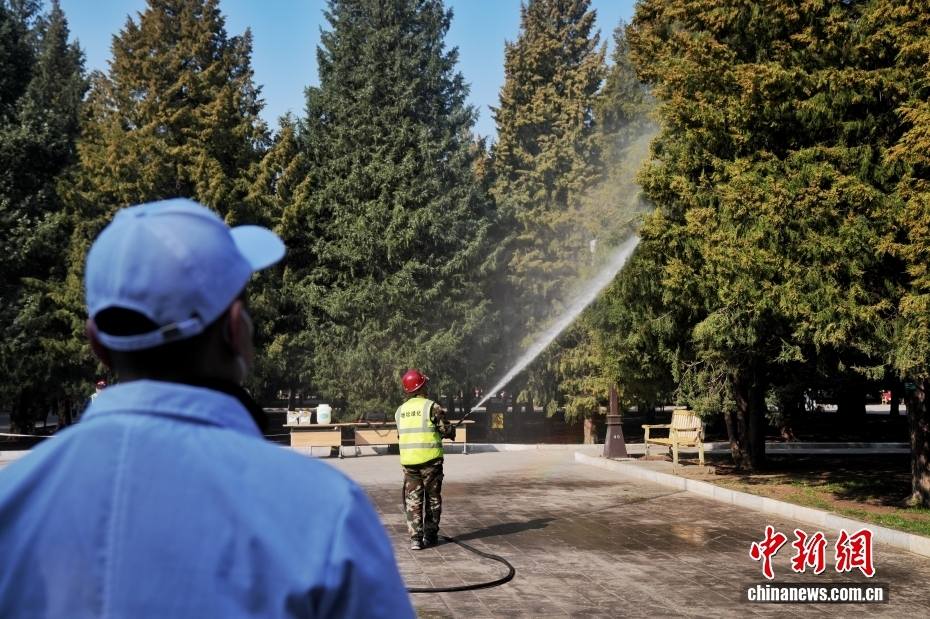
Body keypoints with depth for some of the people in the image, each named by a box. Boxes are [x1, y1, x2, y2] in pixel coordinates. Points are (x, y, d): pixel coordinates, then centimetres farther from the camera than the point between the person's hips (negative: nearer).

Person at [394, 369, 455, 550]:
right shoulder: (432, 407, -9)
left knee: (413, 500, 6)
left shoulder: (400, 411, 7)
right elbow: (446, 430, -10)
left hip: (408, 461, 4)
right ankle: (430, 536, 15)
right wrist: (452, 431, 15)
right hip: (430, 459, -3)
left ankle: (415, 538, 1)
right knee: (432, 499, 11)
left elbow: (401, 435, 12)